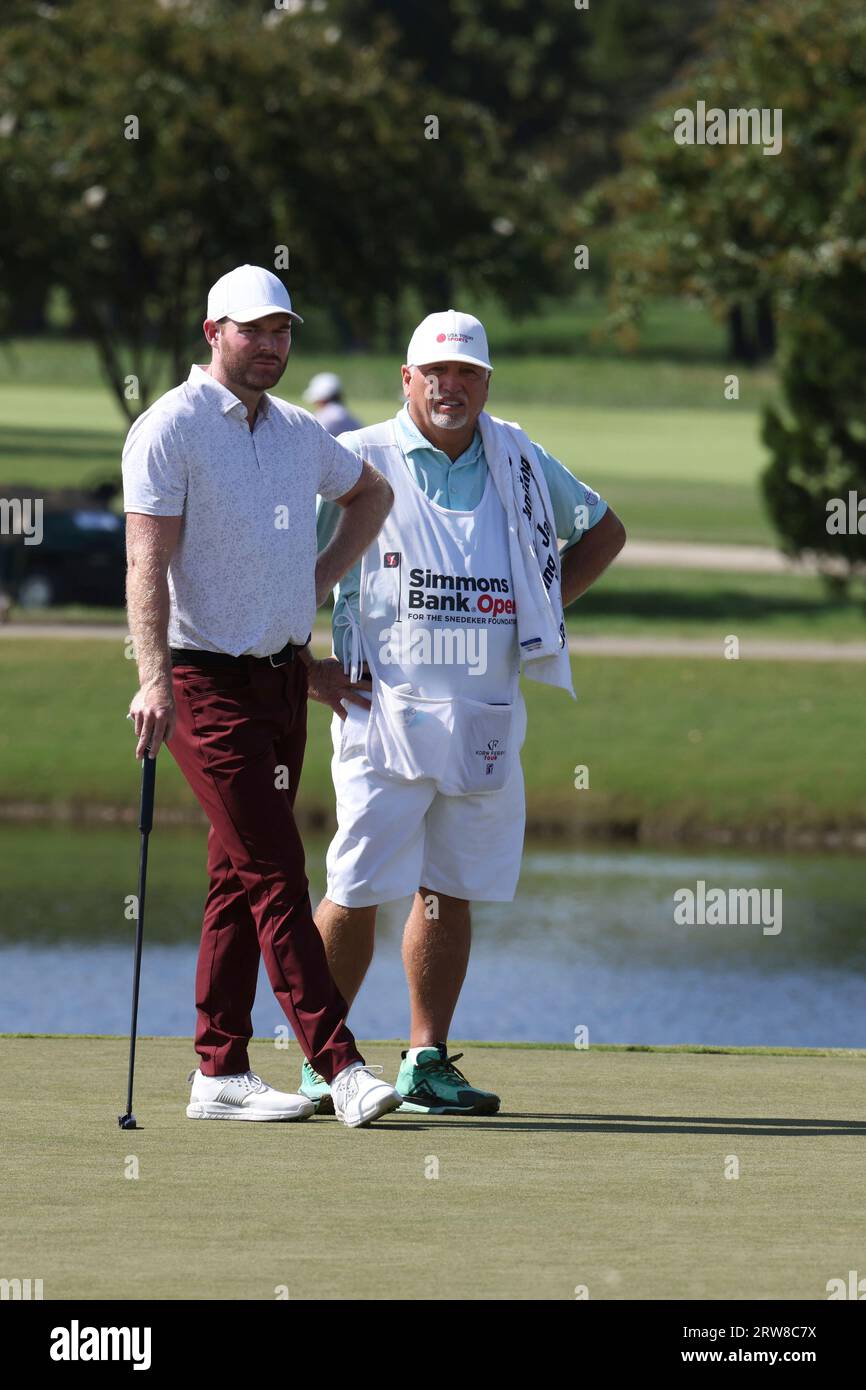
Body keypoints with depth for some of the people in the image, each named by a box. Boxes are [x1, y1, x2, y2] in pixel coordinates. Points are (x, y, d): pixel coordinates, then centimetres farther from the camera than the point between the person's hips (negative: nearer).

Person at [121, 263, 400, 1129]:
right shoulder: (170, 429, -10)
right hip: (208, 678, -7)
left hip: (285, 674, 7)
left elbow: (371, 491, 32)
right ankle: (339, 1067, -13)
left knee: (240, 877, 8)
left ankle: (220, 1073, 11)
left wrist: (321, 578, 18)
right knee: (274, 874, -10)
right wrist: (154, 678, -27)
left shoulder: (298, 433, 11)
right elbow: (147, 562, -17)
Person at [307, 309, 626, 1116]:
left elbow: (601, 530, 26)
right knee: (358, 891, -8)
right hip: (387, 709, -5)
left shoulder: (520, 462, 12)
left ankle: (427, 1065, 11)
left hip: (487, 716, 5)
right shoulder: (357, 461, -1)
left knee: (452, 891, 6)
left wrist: (548, 603, 13)